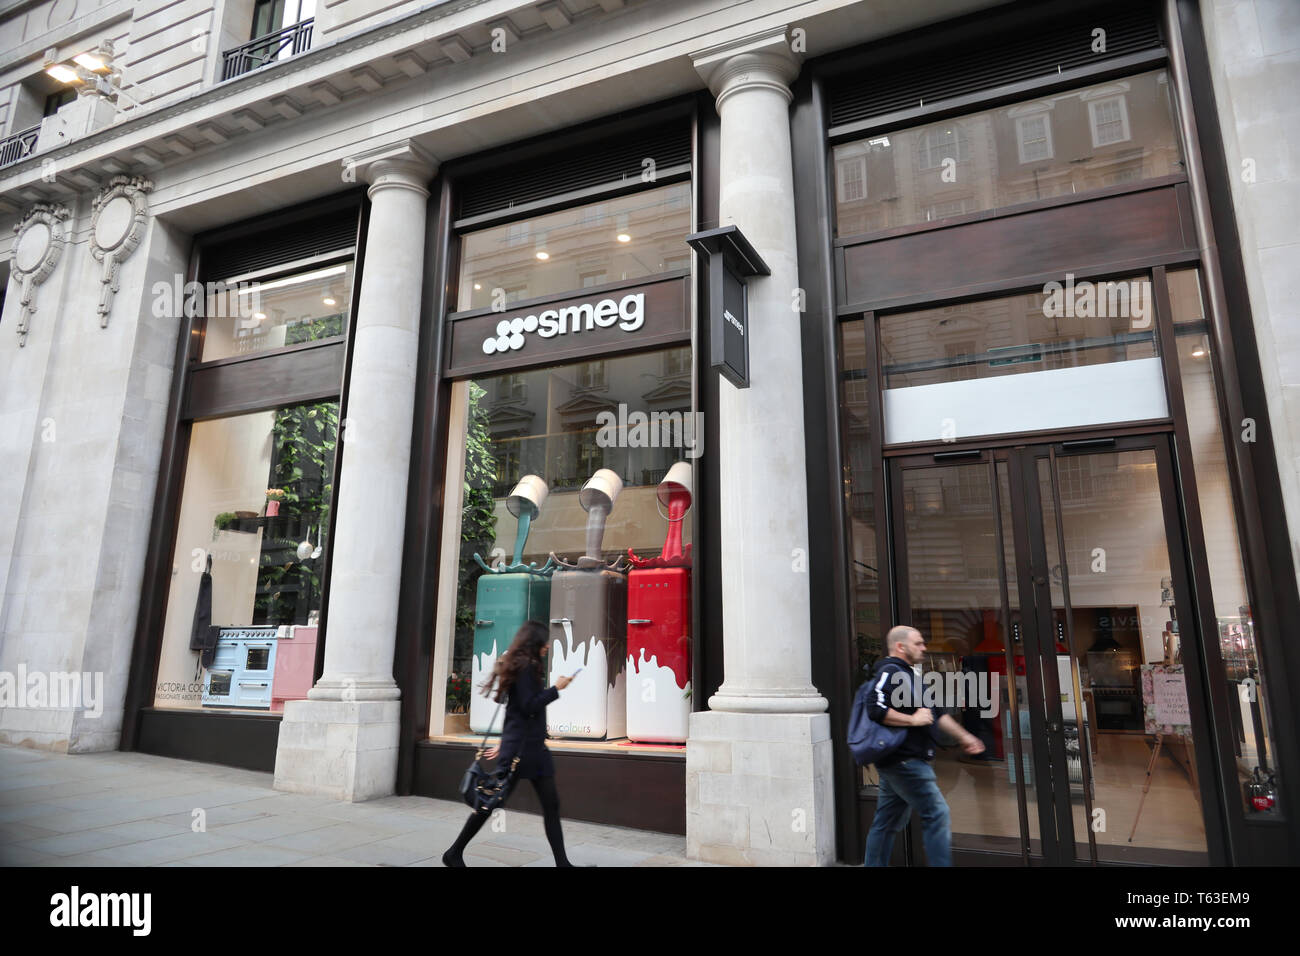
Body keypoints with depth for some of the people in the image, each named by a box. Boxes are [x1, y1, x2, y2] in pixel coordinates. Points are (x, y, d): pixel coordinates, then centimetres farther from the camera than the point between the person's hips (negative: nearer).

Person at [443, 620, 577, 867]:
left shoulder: (522, 666, 16)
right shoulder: (525, 667, -13)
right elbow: (529, 706, -20)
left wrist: (505, 743, 23)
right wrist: (556, 689, -13)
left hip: (534, 746, 9)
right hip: (520, 746, -9)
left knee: (551, 804, 5)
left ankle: (562, 861, 7)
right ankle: (454, 853, 15)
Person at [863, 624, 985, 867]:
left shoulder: (910, 674, 20)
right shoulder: (890, 672, -14)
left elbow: (934, 713, 27)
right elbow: (876, 710, -27)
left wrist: (964, 736, 25)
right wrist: (913, 720, -20)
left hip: (903, 762, 10)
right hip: (903, 760, -10)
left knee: (887, 822, 13)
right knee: (937, 813, -7)